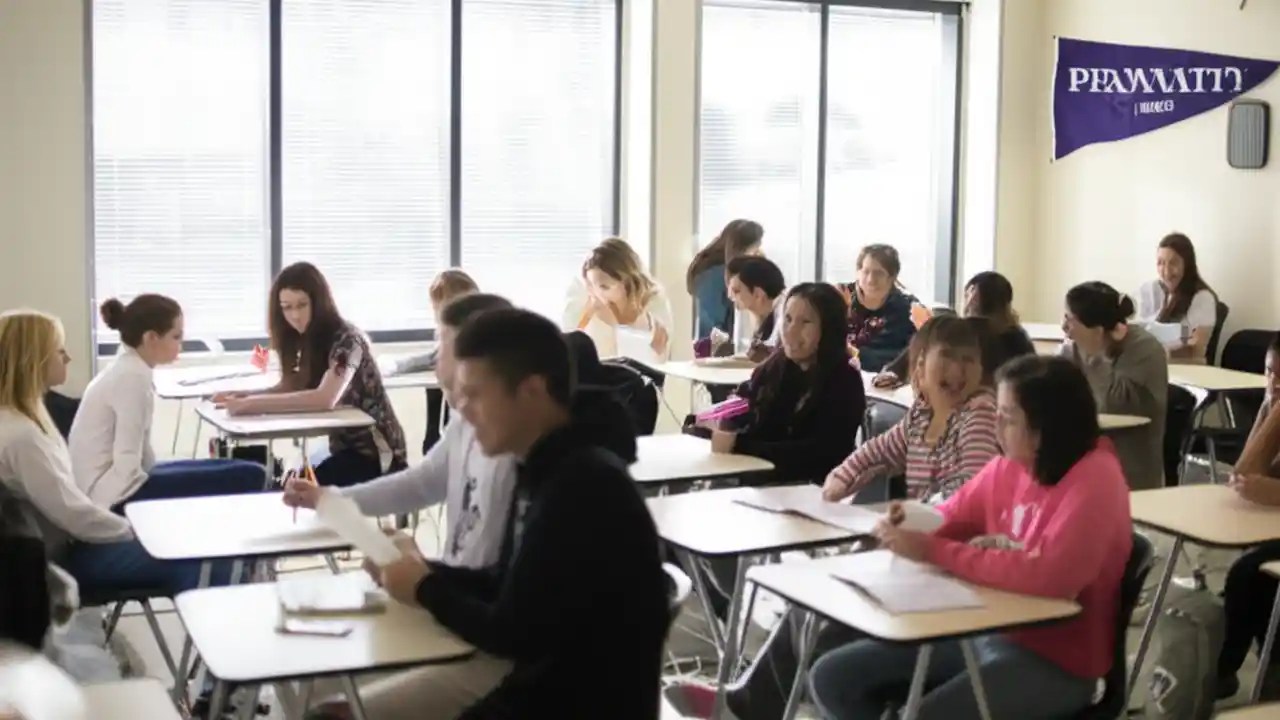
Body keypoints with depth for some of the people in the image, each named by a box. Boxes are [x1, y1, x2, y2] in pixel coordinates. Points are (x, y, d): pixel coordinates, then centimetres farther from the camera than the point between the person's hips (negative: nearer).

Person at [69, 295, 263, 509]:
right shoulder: (133, 377, -20)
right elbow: (127, 463, -23)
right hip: (118, 496, -10)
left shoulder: (127, 368, 10)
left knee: (249, 473, 14)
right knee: (246, 478, -15)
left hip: (114, 486, 10)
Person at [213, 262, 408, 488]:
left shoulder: (346, 340, -20)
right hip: (344, 446, 7)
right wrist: (246, 396, -15)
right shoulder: (307, 341, 6)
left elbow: (325, 399, -34)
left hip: (376, 453, -7)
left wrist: (254, 405, -36)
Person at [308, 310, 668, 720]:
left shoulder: (583, 487, -26)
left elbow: (513, 634, -22)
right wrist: (427, 572, -1)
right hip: (534, 671, 10)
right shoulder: (548, 468, 5)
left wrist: (426, 591, -6)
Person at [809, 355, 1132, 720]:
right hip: (986, 632, 8)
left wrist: (934, 552, -25)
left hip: (1054, 661, -8)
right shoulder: (1011, 463, 2)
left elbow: (1047, 576, -32)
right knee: (831, 678, 1)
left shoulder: (1095, 480, -20)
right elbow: (954, 517, 18)